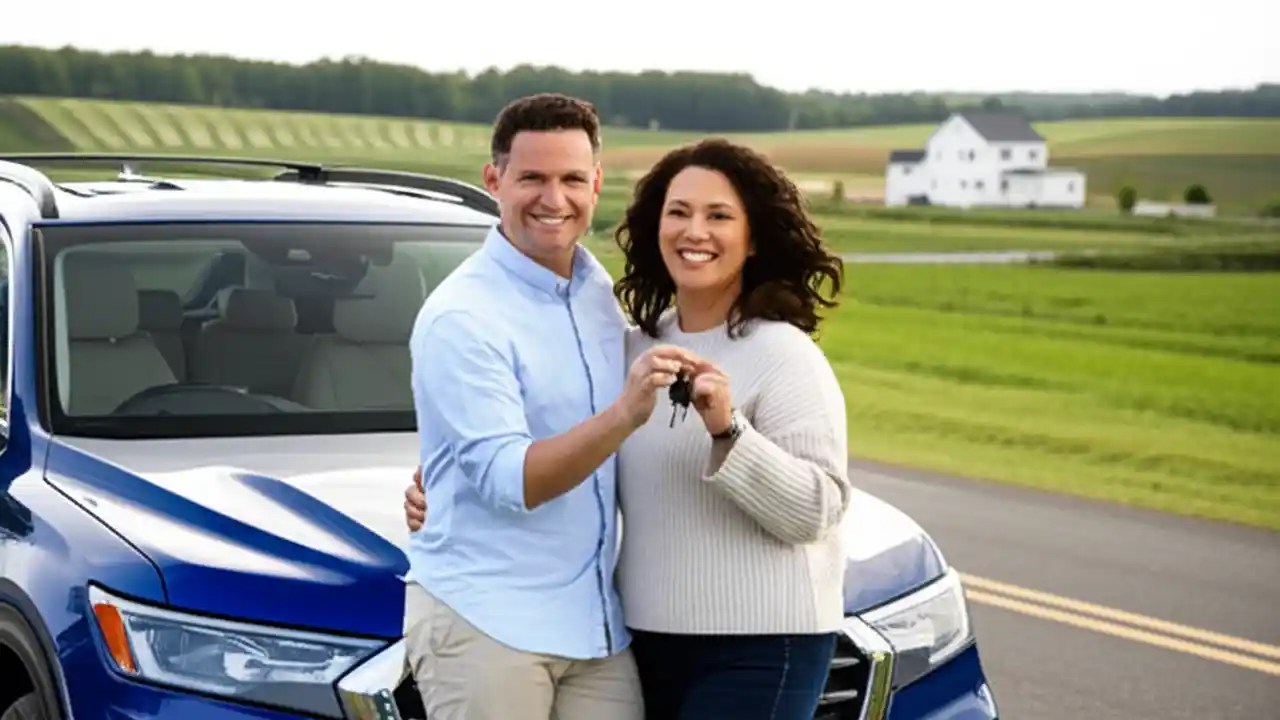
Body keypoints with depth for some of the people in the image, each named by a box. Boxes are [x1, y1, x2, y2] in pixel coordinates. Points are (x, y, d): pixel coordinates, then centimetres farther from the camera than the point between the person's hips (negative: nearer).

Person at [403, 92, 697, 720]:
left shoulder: (600, 290, 11)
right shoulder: (460, 317, -12)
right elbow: (508, 480, -19)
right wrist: (623, 415, -31)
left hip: (595, 622, 7)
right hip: (483, 620, -6)